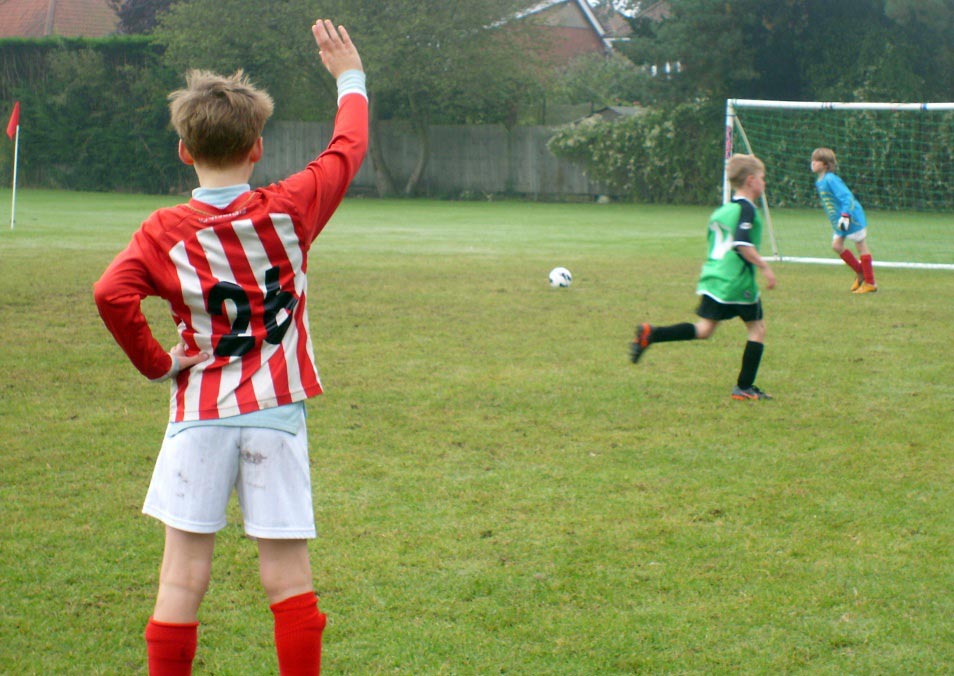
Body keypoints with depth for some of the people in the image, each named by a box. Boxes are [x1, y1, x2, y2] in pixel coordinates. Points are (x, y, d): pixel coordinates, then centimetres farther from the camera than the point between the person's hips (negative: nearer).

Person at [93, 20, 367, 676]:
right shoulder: (290, 208, -3)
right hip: (276, 414, 0)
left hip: (199, 415, 0)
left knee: (183, 579, 4)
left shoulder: (164, 230, -5)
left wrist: (157, 363, -7)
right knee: (288, 579, 6)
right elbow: (349, 148, 11)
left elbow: (112, 292, -20)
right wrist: (350, 77, 26)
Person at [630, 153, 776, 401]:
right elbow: (742, 244, -22)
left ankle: (650, 334, -11)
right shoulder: (747, 209, -9)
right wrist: (764, 267, -17)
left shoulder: (720, 211, 17)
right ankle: (744, 387, 6)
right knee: (757, 328, 7)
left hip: (713, 278, 8)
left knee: (704, 329, 6)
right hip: (738, 282, -8)